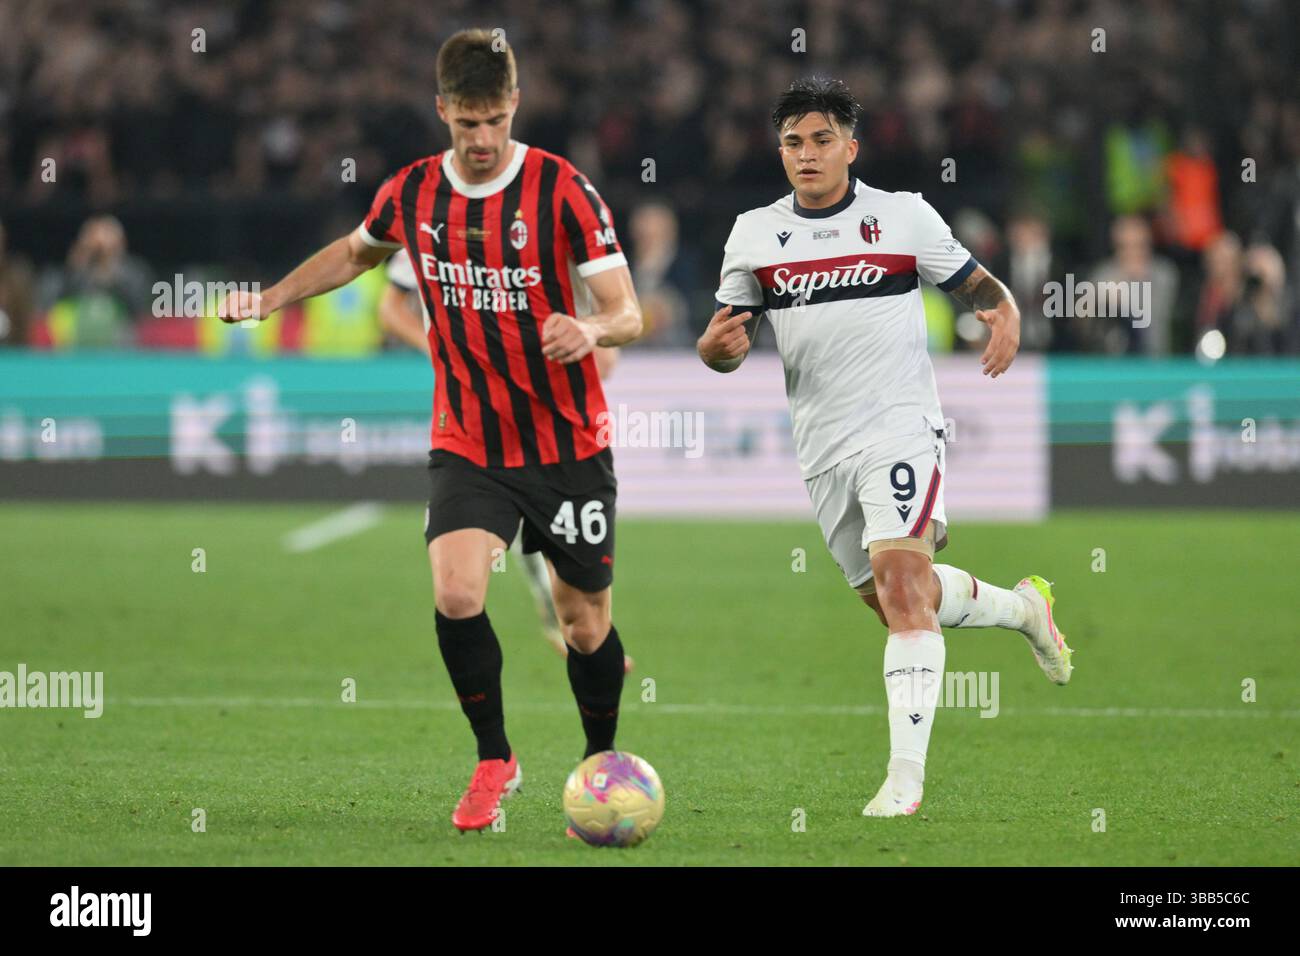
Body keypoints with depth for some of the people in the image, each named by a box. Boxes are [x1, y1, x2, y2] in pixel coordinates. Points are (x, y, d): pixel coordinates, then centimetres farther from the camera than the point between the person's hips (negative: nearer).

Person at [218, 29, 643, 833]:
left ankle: (602, 766, 31)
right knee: (456, 595, -19)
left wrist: (590, 330, -36)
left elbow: (628, 313, -14)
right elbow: (356, 253, 22)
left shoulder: (562, 190, -12)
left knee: (585, 621, 6)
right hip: (467, 444, 2)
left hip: (568, 445, -2)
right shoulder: (412, 193, -1)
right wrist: (267, 300, 13)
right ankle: (495, 761, 1)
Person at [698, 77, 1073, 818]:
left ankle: (907, 775, -26)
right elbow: (729, 342, 10)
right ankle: (1022, 606, 44)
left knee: (900, 581, -22)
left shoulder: (904, 216, -1)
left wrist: (1006, 315, -15)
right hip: (824, 450, 5)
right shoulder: (755, 235, 7)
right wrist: (715, 348, -14)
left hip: (901, 428, -5)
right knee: (895, 601, 14)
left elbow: (979, 284, 8)